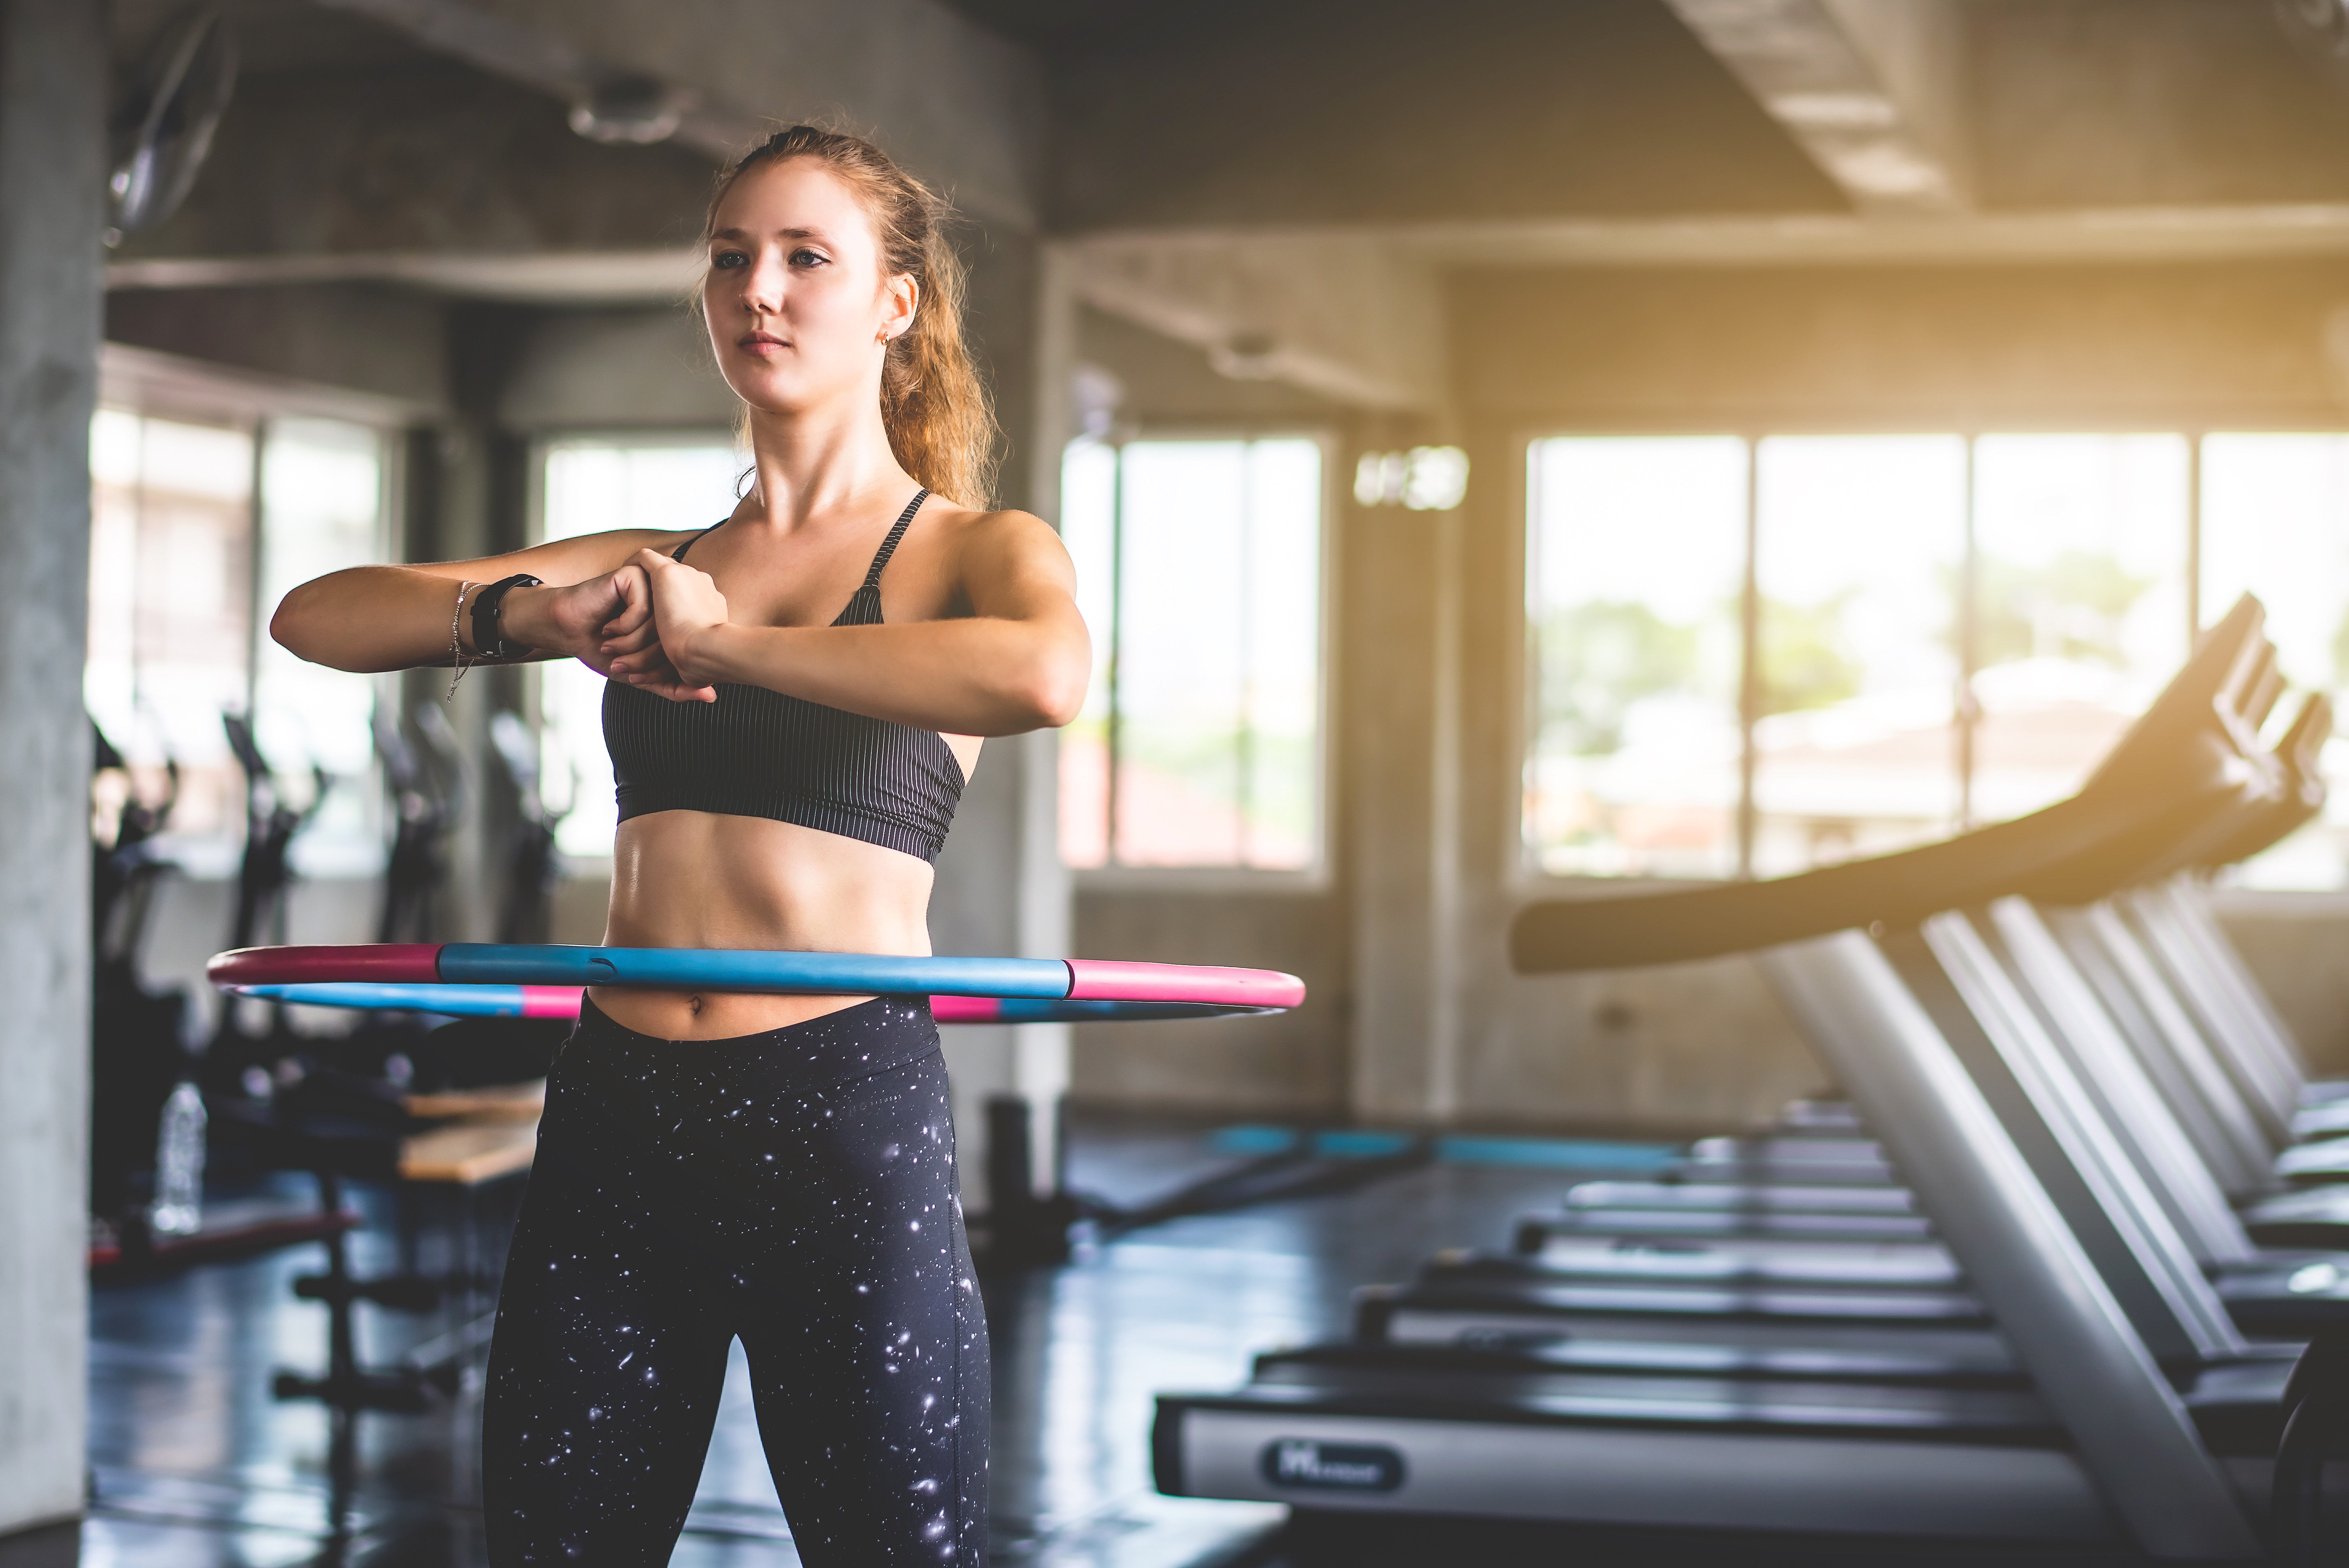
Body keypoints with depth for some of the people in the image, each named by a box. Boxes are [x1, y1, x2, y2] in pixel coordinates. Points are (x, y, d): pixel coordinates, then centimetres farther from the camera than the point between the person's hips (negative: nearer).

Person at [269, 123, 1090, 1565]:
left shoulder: (971, 550, 4)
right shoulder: (659, 565, 16)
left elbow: (1045, 675, -23)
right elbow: (315, 617, 10)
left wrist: (723, 642, -16)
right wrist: (527, 614, -9)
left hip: (846, 1121, -4)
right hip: (617, 1122, 4)